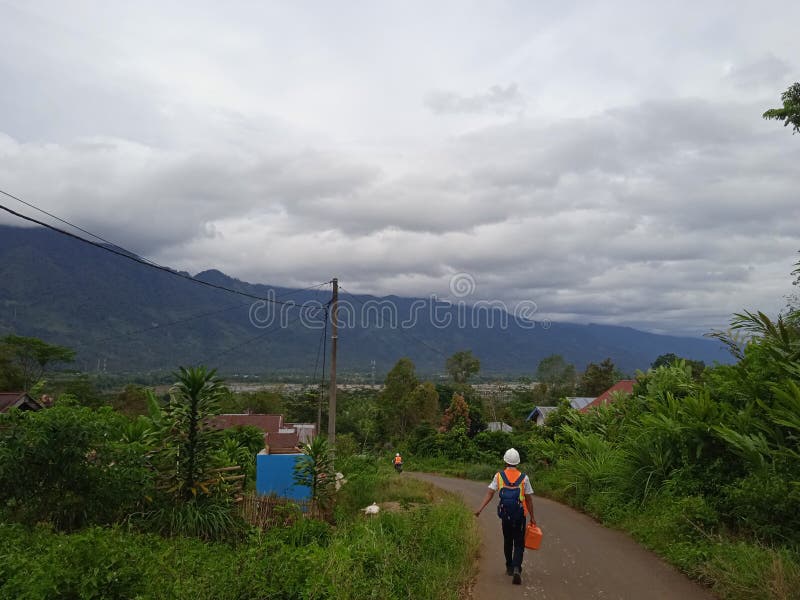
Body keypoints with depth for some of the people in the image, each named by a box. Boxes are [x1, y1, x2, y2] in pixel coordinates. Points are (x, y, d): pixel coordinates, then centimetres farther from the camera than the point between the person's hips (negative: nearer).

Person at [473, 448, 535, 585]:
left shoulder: (499, 476, -2)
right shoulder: (524, 478, -3)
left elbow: (489, 493, -10)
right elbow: (529, 499, 1)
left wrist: (480, 509, -11)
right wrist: (532, 517, 10)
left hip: (505, 515, 2)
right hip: (520, 516, -1)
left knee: (507, 542, 20)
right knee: (519, 544, 3)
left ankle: (509, 567, 30)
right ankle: (516, 568, -15)